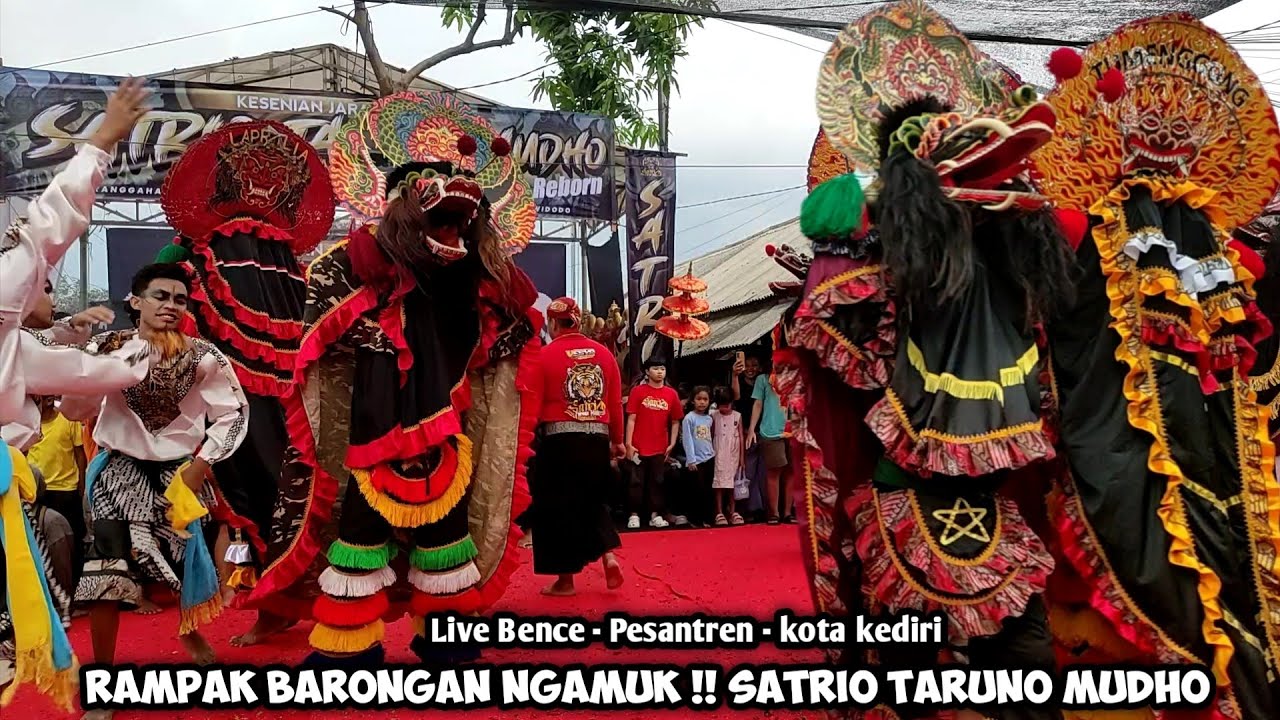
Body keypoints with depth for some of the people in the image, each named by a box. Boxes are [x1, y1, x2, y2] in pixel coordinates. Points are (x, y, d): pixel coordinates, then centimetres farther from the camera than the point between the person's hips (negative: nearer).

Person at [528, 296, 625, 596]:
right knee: (593, 500, 22)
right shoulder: (604, 353, 6)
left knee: (557, 507, 8)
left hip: (559, 440, -4)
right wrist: (617, 440, 17)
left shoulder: (545, 354, -6)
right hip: (597, 439, 4)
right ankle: (609, 556, 3)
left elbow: (533, 405, -6)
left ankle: (565, 580, 13)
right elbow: (616, 402, 8)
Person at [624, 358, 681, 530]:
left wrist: (672, 444, 1)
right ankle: (634, 515, 10)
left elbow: (675, 422, 9)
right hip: (639, 447, -2)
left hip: (660, 448, 2)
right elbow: (631, 419, -4)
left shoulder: (671, 394, 4)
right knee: (637, 482, 3)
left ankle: (655, 515, 13)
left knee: (657, 482, 7)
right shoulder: (637, 391, -2)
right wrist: (629, 444, -9)